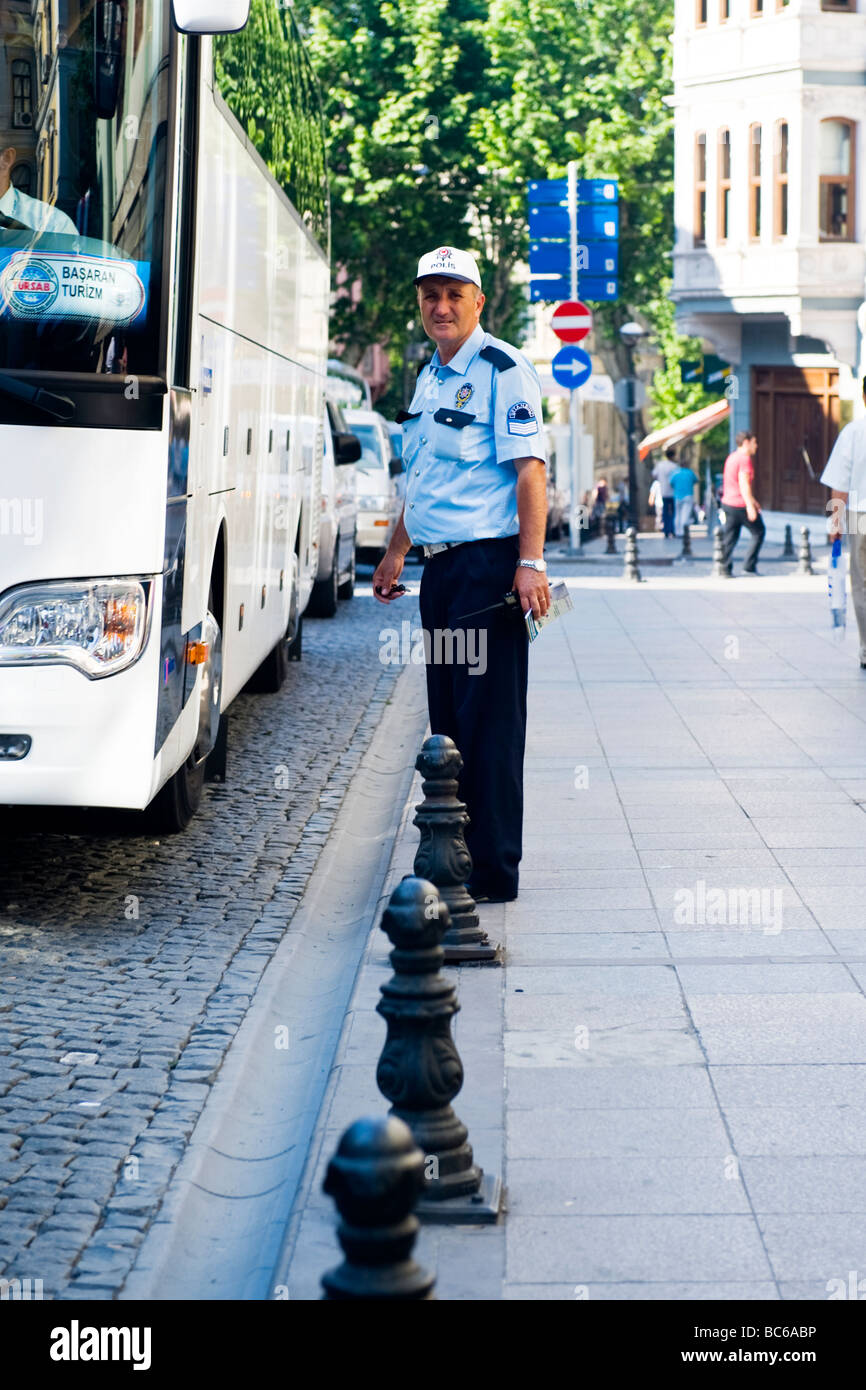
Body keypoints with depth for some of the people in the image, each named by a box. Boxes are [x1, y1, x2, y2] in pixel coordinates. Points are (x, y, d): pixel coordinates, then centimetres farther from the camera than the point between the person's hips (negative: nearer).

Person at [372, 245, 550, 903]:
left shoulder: (501, 369, -9)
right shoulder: (430, 377, 18)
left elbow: (530, 468, -16)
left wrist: (531, 561, -23)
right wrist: (396, 551, 29)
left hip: (489, 564, -9)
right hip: (441, 564, 9)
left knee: (488, 722, -6)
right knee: (448, 720, 11)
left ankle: (493, 873, -2)